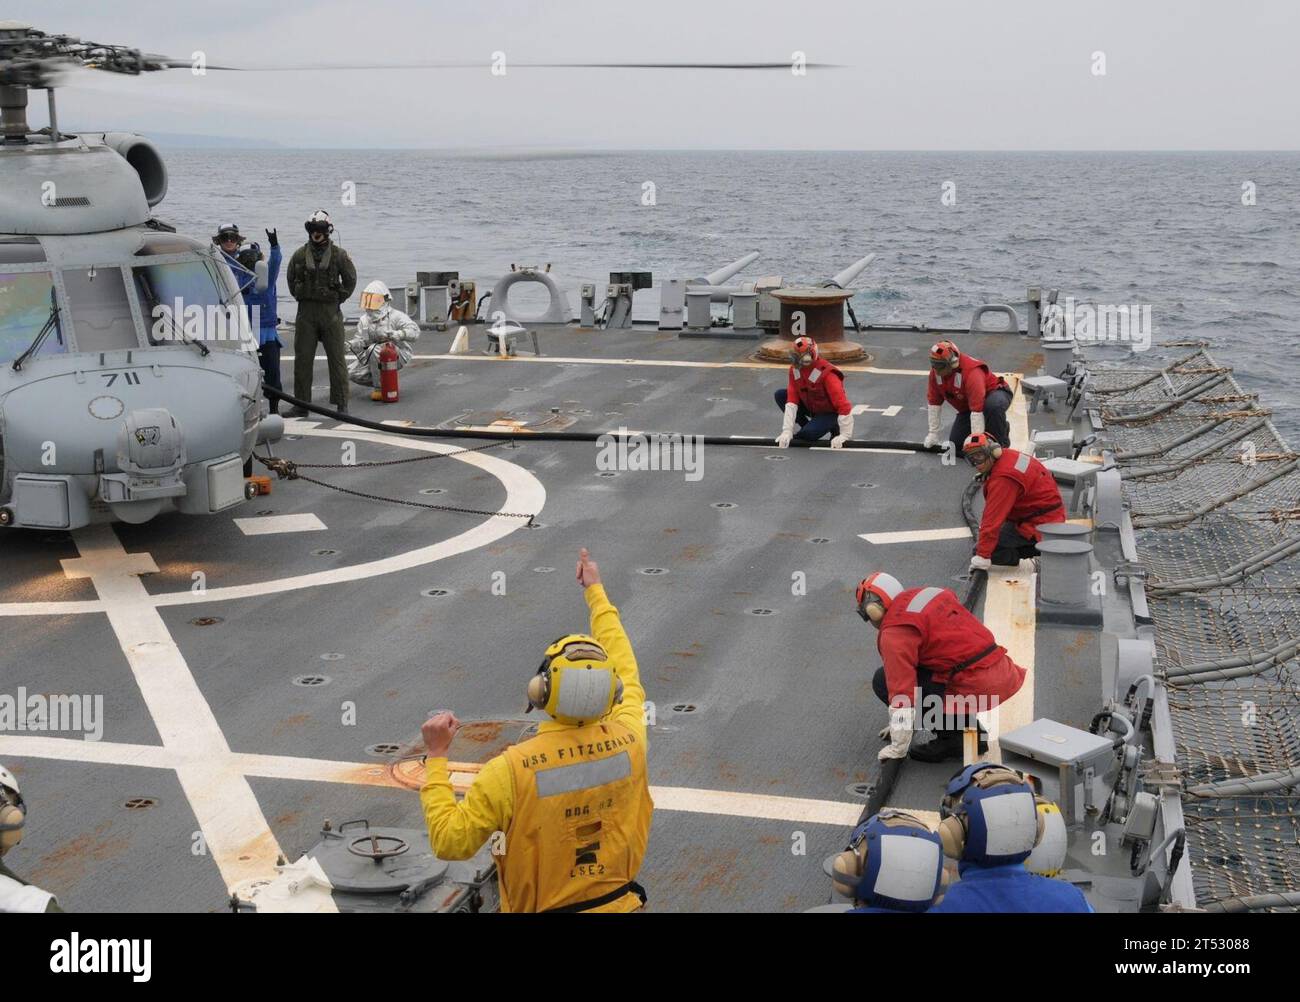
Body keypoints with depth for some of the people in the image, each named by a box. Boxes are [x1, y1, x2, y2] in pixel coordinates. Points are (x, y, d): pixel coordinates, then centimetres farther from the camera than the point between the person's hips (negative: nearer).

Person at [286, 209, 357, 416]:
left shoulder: (339, 255, 1)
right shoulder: (299, 255, 6)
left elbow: (350, 280, 8)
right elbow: (291, 281, 17)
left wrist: (338, 299, 3)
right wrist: (301, 297, 10)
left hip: (331, 312, -2)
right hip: (305, 312, 2)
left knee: (337, 359, -1)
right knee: (302, 359, 3)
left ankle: (341, 404, 3)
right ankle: (301, 404, 9)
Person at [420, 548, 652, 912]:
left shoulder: (512, 768, -28)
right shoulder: (627, 739, -17)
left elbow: (450, 842, -18)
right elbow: (625, 671, 3)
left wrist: (436, 756, -9)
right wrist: (595, 590, 16)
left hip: (540, 907, -3)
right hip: (620, 903, 3)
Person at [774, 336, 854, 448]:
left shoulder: (826, 374, -32)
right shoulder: (795, 370, -12)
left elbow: (843, 404, -31)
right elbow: (792, 400, -13)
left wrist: (845, 435, -30)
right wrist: (787, 430, -21)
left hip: (830, 413, -7)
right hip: (811, 407, 7)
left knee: (809, 434, -32)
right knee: (780, 395, -9)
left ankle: (834, 427, 0)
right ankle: (806, 426, 1)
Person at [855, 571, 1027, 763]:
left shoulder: (895, 633, -9)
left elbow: (901, 688, -14)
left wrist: (897, 749, -5)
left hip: (974, 687, -9)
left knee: (883, 680, -2)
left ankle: (949, 737, 1)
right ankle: (972, 729, 20)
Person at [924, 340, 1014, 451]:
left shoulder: (971, 372, -38)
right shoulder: (935, 372, -16)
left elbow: (977, 409, -41)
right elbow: (934, 402, -7)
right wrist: (933, 433, -9)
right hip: (966, 407, 7)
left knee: (993, 405, -42)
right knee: (955, 443, -4)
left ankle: (1001, 445, -20)